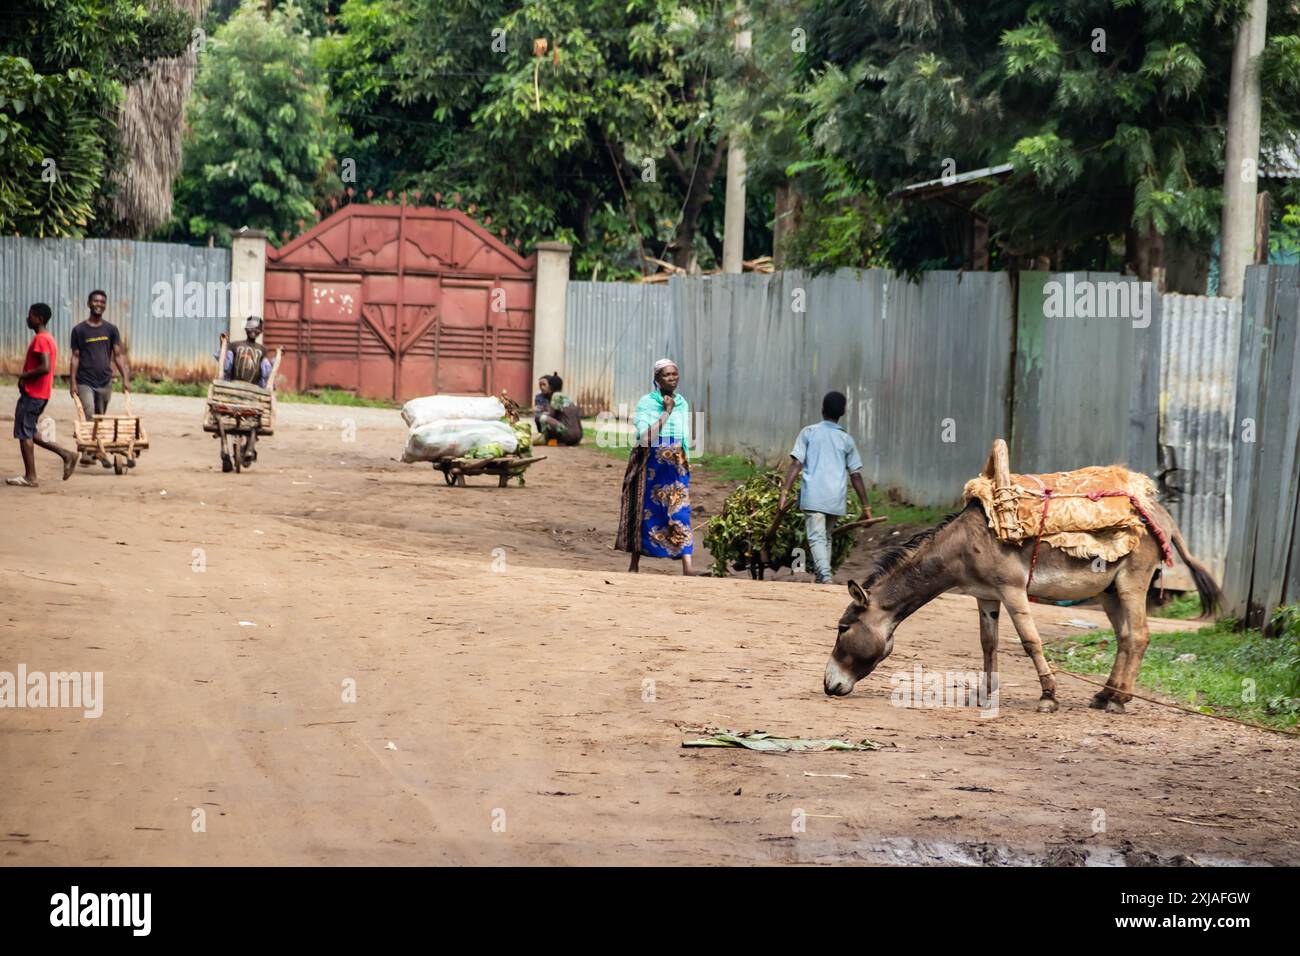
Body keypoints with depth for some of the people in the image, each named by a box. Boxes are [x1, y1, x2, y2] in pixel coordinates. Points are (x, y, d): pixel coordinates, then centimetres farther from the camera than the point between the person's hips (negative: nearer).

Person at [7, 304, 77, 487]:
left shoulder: (40, 339, -16)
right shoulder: (48, 338, 15)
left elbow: (45, 367, -26)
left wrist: (24, 376, -14)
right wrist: (25, 377, 9)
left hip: (32, 394, -10)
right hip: (40, 393, 10)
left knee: (24, 433, -4)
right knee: (29, 432, 17)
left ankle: (30, 477, -2)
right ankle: (66, 454, 13)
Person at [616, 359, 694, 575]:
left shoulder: (682, 403, 8)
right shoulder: (646, 402, -6)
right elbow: (646, 437, -18)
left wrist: (686, 465, 15)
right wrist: (666, 412, -17)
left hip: (677, 466, 3)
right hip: (651, 465, -3)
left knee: (680, 512, -9)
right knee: (646, 512, 5)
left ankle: (687, 568, -18)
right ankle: (634, 565, 20)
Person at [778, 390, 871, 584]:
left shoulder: (809, 432, 4)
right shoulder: (847, 439, 10)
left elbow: (796, 464, -5)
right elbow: (856, 475, 9)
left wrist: (784, 493, -7)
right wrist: (866, 506, 14)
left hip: (813, 496, -3)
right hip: (836, 499, 3)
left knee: (817, 539, -10)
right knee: (826, 538, 19)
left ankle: (825, 578, -29)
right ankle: (820, 578, 19)